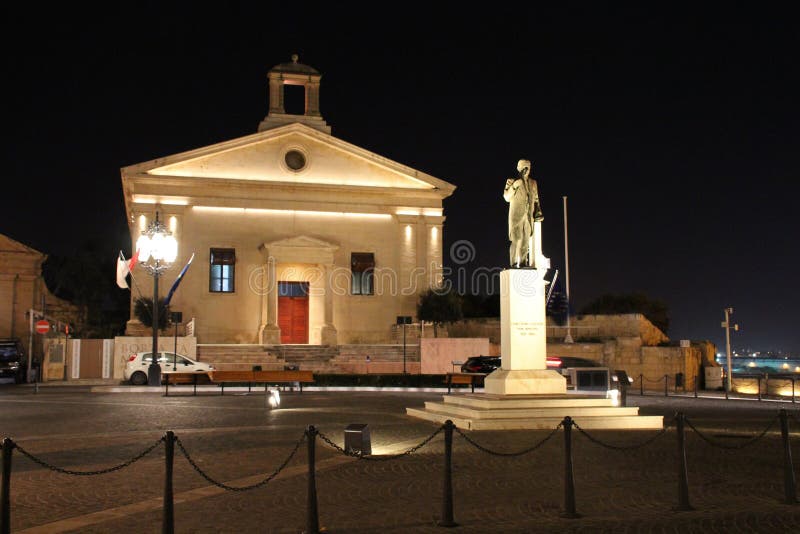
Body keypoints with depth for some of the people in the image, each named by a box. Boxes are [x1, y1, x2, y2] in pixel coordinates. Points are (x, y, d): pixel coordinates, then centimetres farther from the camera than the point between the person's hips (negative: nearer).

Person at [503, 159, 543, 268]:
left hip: (529, 216, 5)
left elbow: (536, 199, 21)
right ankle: (514, 263, -7)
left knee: (526, 241, 5)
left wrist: (538, 212, 9)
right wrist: (515, 185, -20)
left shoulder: (533, 183, 16)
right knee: (516, 239, -11)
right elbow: (507, 197, -8)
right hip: (516, 215, -5)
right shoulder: (512, 181, 1)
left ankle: (523, 263, 10)